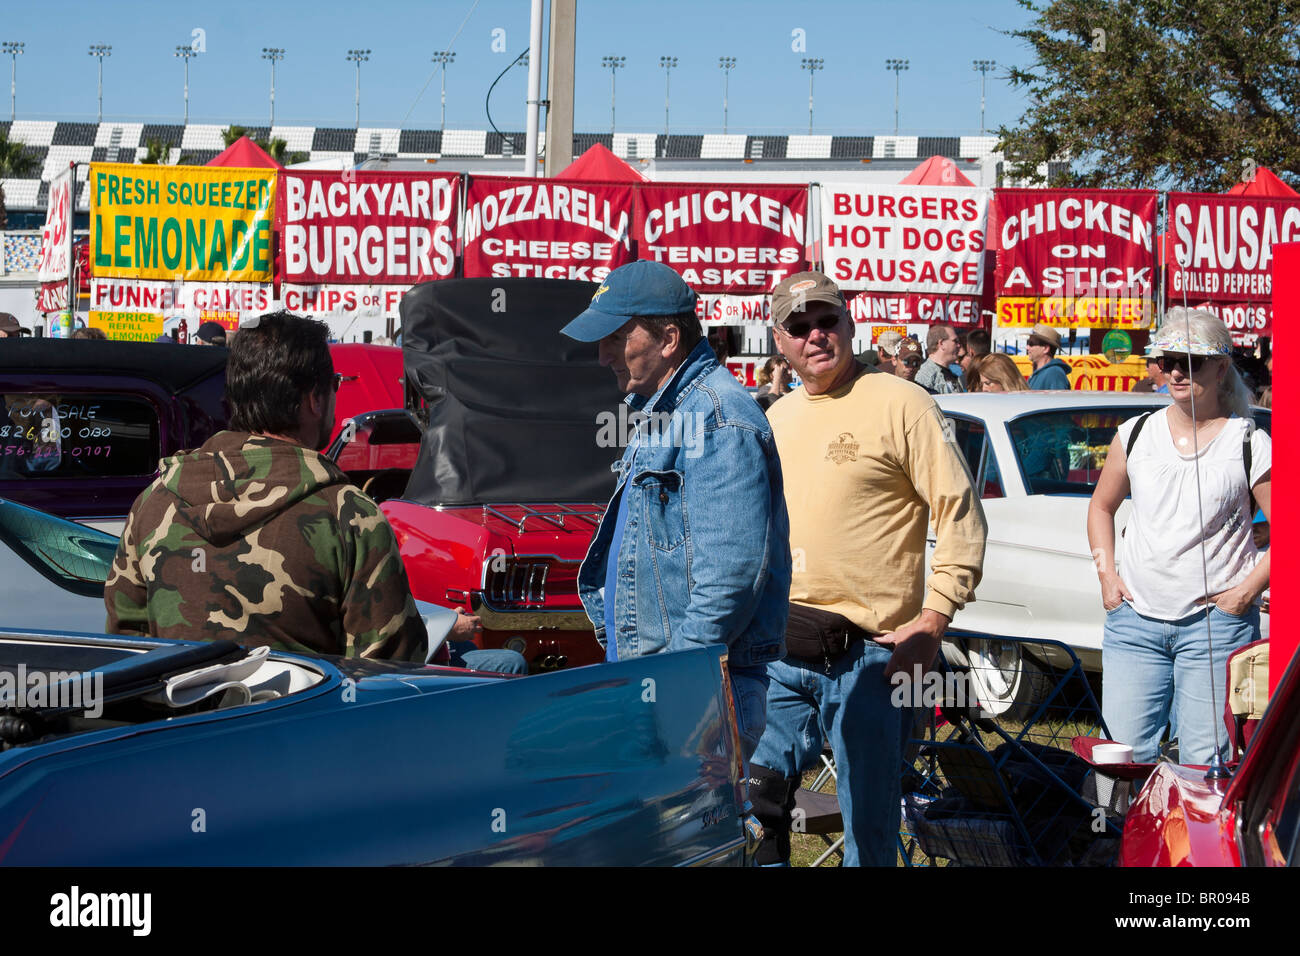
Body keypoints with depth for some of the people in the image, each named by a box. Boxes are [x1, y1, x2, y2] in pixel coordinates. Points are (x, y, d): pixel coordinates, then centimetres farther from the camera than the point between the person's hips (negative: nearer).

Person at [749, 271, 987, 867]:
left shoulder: (899, 404, -5)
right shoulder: (776, 419, 15)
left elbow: (961, 518, -8)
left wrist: (932, 622, -14)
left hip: (866, 653, -6)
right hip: (779, 653, 6)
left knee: (869, 829, 1)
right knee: (751, 801, 7)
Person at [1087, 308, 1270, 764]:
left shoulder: (1251, 445, -4)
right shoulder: (1135, 434, 7)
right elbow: (1101, 507, 21)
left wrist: (1248, 591, -9)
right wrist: (1108, 576, 8)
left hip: (1215, 622, -3)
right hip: (1134, 619, 3)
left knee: (1204, 760, -3)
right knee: (1125, 752, 1)